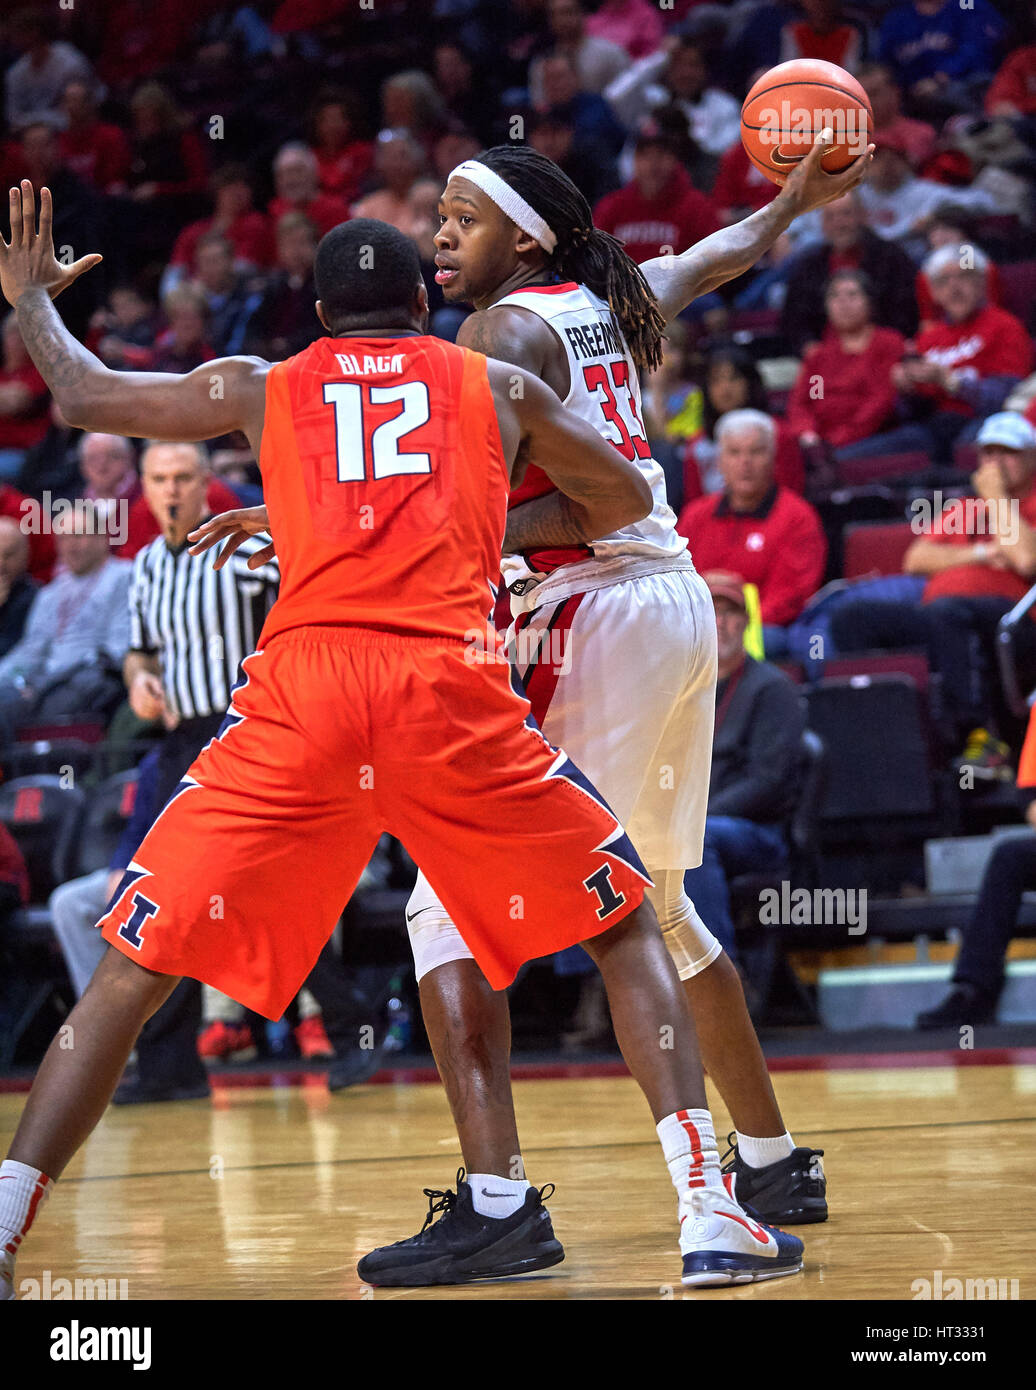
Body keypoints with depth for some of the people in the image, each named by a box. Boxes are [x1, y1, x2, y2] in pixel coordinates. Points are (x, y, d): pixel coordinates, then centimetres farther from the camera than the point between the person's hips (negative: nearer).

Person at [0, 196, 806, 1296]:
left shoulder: (263, 388, 23)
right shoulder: (499, 389, 22)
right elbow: (626, 503, 34)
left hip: (301, 685, 0)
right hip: (454, 691, 0)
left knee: (134, 973, 8)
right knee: (625, 927, 17)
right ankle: (707, 1213, 4)